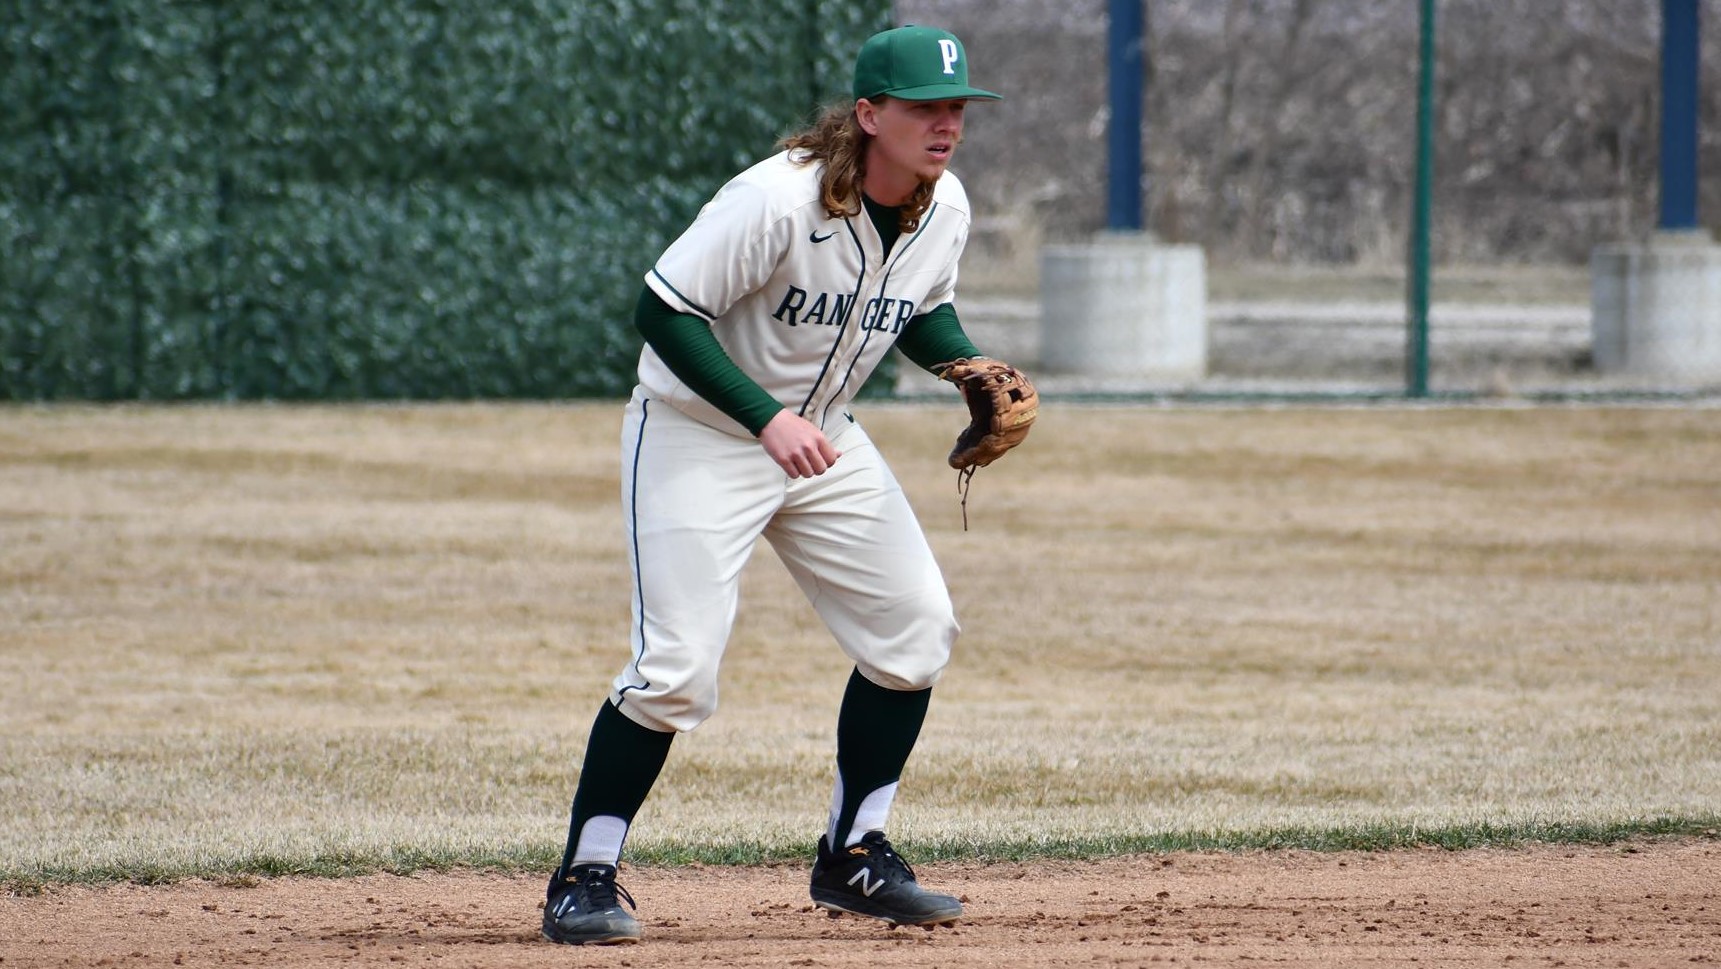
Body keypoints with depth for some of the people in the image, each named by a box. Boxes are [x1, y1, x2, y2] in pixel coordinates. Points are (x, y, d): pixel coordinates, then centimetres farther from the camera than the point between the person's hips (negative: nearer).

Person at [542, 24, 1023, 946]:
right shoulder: (777, 201, -28)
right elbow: (662, 309, -26)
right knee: (678, 664, -16)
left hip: (821, 440, 7)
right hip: (697, 431, -7)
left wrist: (974, 370, -7)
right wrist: (764, 417, -34)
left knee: (915, 626, 3)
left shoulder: (943, 208, -5)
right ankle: (585, 877, -4)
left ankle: (854, 857, 16)